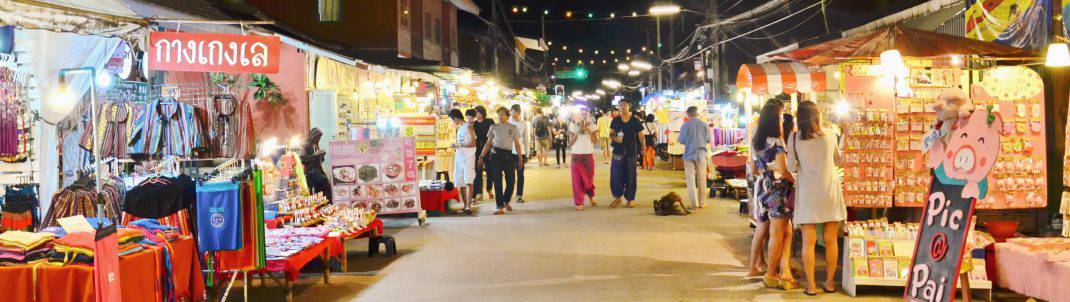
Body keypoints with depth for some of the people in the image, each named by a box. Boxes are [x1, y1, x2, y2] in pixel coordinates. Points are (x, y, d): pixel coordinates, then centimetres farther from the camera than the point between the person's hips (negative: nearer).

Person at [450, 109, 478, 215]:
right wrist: (455, 146, 12)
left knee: (468, 182, -16)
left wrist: (458, 144, -12)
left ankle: (468, 206, -22)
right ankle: (465, 206, 10)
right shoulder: (459, 129, 19)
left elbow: (472, 143, -17)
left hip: (468, 158, -9)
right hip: (459, 158, 9)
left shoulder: (468, 127, -7)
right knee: (461, 184, 6)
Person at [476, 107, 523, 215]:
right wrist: (481, 157, 5)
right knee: (497, 181, -3)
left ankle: (506, 201, 28)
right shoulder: (493, 127, 6)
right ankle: (500, 207, 1)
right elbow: (488, 143, 9)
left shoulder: (513, 128, 6)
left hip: (508, 155, 1)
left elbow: (517, 144, 7)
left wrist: (520, 157, -2)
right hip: (496, 154, 0)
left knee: (511, 181, 2)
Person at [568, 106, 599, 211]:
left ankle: (591, 196, 33)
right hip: (576, 155, -1)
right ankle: (579, 202, 0)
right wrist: (579, 130, -14)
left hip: (588, 155, 1)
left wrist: (587, 129, -13)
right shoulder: (573, 126, 1)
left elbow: (595, 140, -8)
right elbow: (570, 142, -6)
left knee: (589, 177, 7)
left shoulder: (592, 126, 3)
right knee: (577, 178, -3)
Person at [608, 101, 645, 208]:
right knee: (615, 175, -3)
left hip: (632, 152, -1)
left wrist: (644, 148, 1)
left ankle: (629, 199, 13)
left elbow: (640, 136, 5)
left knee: (630, 176, 3)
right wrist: (614, 138, -12)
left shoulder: (635, 121, 0)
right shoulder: (615, 121, 5)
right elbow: (610, 134, 9)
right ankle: (617, 197, 12)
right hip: (618, 152, 1)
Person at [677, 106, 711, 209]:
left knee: (691, 179, 2)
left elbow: (681, 141, -5)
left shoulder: (685, 126, -9)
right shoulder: (704, 124, 0)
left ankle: (694, 203, -2)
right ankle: (702, 202, 13)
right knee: (701, 179, 10)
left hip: (689, 154, -2)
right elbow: (708, 140, 7)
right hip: (701, 154, 2)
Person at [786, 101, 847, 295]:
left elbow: (792, 167, 0)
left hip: (807, 194, -1)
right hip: (830, 193, 1)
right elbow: (838, 161, 16)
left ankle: (811, 285, 2)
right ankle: (830, 283, 18)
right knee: (831, 240, 10)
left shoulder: (794, 138, -2)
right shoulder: (830, 137, 2)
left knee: (808, 241, 2)